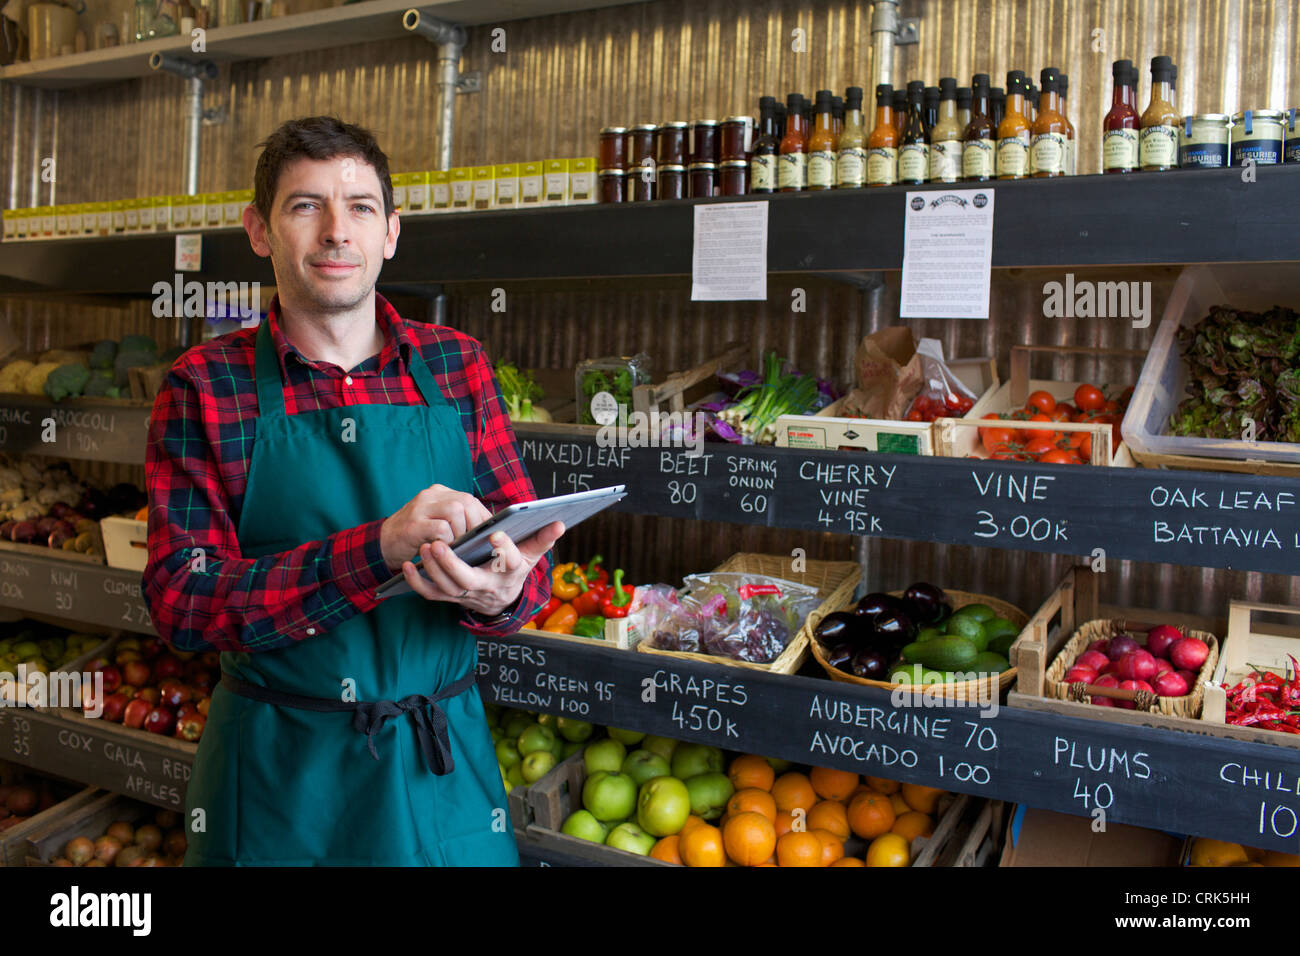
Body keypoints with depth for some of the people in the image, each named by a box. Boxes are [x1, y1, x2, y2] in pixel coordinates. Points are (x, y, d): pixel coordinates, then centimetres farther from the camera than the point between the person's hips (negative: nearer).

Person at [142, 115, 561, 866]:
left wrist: (501, 592, -25)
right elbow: (181, 597, -13)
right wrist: (377, 549, -26)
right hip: (277, 774, -1)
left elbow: (527, 550, 0)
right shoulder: (206, 387, -5)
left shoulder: (456, 365, 1)